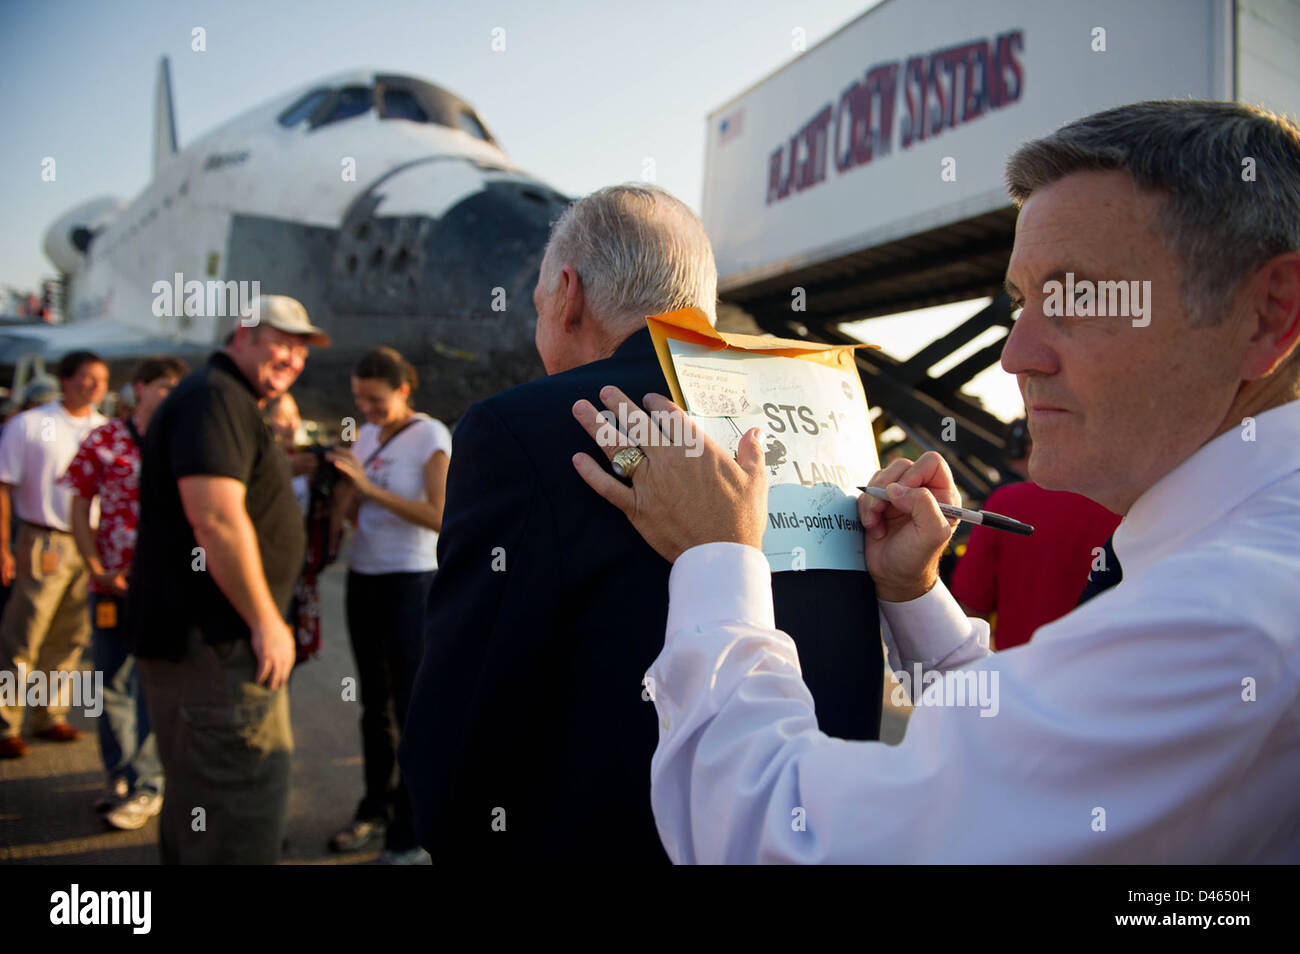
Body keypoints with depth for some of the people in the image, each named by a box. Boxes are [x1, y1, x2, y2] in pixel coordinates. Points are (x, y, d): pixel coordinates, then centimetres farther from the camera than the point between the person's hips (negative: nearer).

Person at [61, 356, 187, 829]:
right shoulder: (102, 440, 3)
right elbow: (80, 508, 5)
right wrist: (97, 569, -3)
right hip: (111, 584, 2)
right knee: (112, 684, 12)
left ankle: (147, 786, 10)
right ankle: (120, 776, 28)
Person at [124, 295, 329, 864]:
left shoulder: (235, 405, 20)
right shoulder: (214, 396, -15)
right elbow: (216, 518, -25)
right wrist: (266, 622, -22)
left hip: (194, 639, 11)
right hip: (212, 641, -11)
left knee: (199, 790, 21)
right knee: (246, 788, -7)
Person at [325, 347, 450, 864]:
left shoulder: (431, 436, -9)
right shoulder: (366, 435, 10)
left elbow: (441, 516, -20)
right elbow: (353, 513, 14)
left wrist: (368, 485, -23)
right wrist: (339, 480, -6)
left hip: (411, 581, -7)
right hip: (363, 576, 7)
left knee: (412, 706, -4)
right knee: (374, 703, 15)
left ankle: (411, 837, 4)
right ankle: (375, 810, 30)